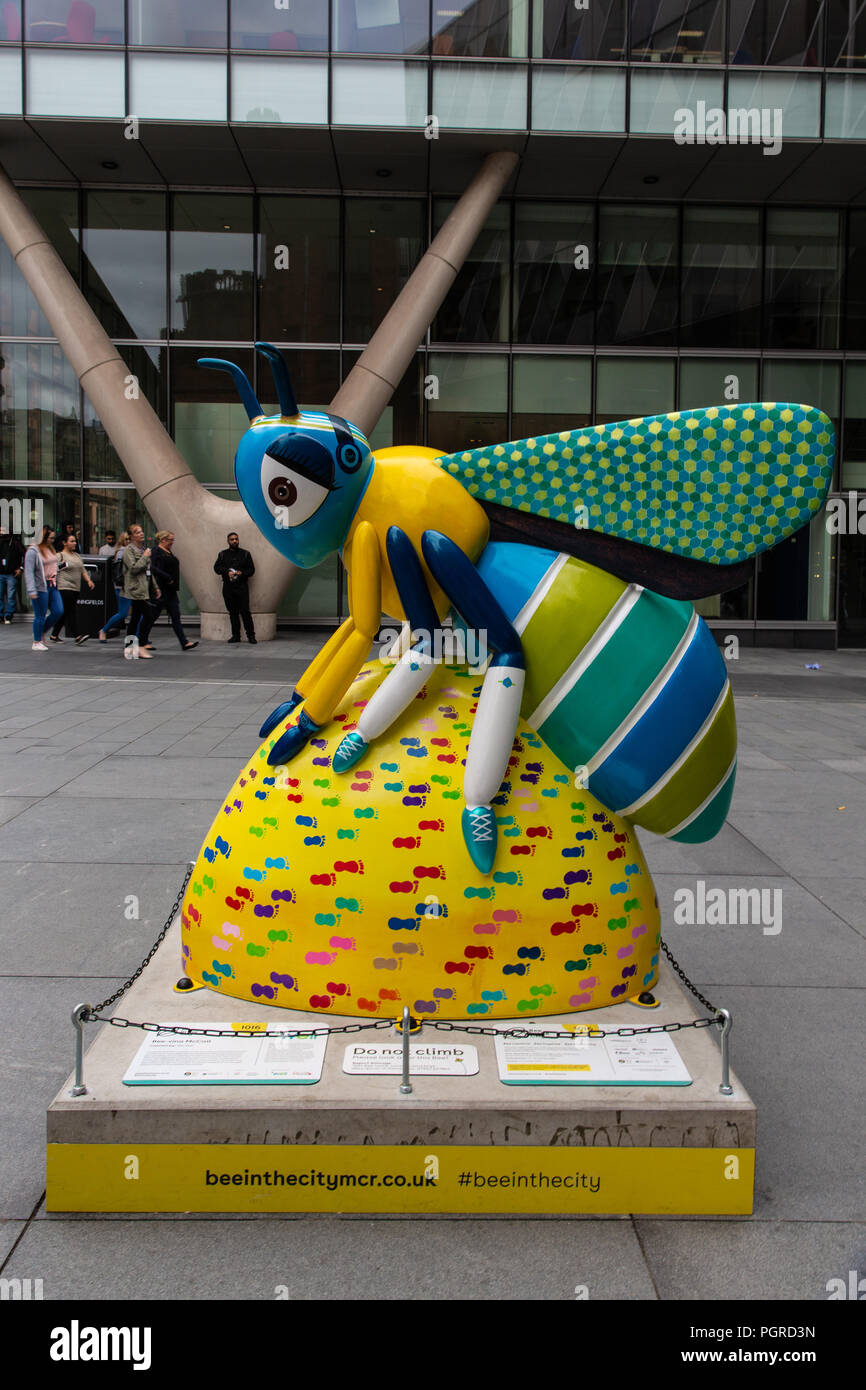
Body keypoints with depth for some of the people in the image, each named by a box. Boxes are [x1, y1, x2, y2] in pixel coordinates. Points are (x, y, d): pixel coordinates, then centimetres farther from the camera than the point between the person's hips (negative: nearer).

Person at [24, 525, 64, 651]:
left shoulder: (50, 548, 13)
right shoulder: (33, 551, -11)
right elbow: (28, 572, -15)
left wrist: (55, 581, 17)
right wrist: (31, 591, -21)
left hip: (52, 586, 8)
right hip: (40, 587, -8)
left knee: (58, 611, 3)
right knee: (40, 615, -1)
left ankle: (41, 632, 22)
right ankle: (36, 643, 10)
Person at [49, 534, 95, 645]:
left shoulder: (77, 556, 18)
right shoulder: (61, 555, -5)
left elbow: (83, 571, 21)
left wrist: (89, 580, 8)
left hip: (76, 589, 8)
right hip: (64, 588, -8)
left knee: (64, 613, 11)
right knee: (70, 612, -13)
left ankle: (54, 635, 20)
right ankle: (77, 636, -18)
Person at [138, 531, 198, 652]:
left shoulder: (169, 552, 16)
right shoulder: (156, 551, -12)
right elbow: (154, 569, -22)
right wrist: (168, 579, -20)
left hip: (170, 591, 9)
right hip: (161, 590, -9)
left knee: (175, 616, 3)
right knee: (152, 616, 1)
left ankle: (184, 642, -1)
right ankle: (142, 642, 13)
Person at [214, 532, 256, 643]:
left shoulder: (245, 554, 11)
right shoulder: (222, 554, 15)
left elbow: (251, 569, 6)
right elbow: (216, 568, 5)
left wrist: (241, 573, -12)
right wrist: (227, 572, -12)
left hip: (242, 586, -2)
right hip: (228, 587, 2)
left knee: (245, 611, -9)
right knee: (233, 612, 4)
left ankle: (250, 634, -6)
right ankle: (236, 635, 9)